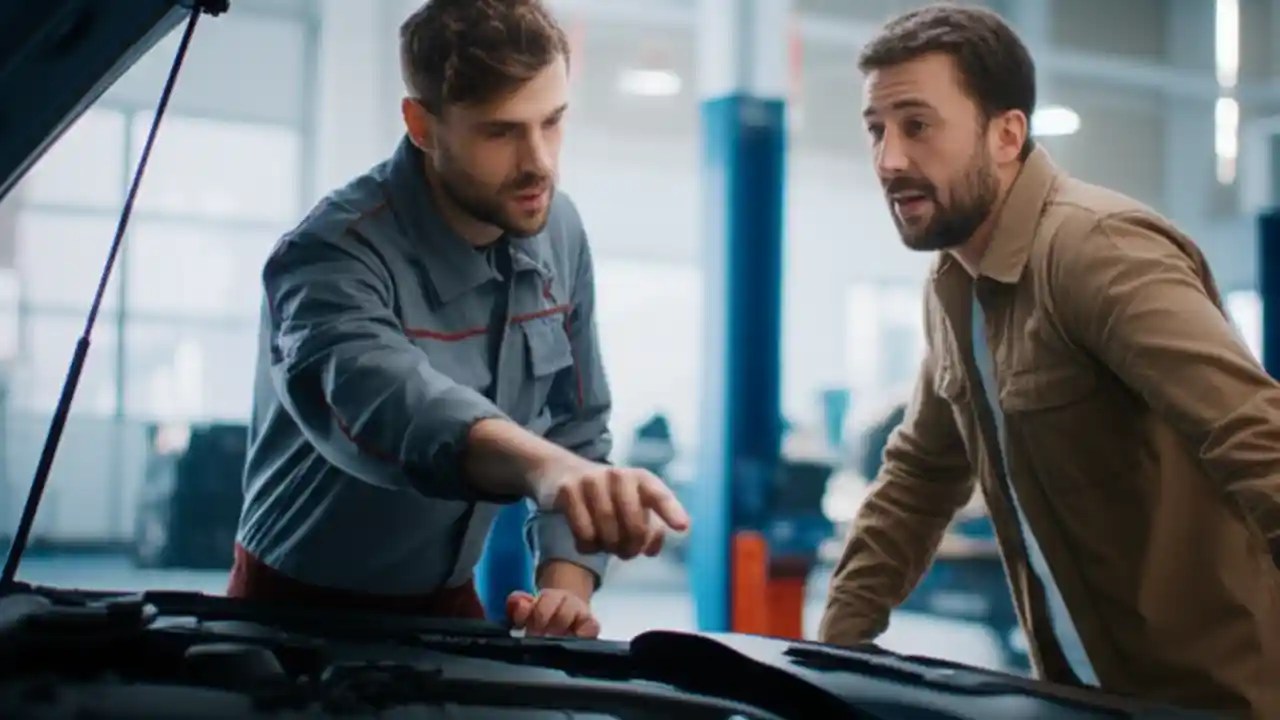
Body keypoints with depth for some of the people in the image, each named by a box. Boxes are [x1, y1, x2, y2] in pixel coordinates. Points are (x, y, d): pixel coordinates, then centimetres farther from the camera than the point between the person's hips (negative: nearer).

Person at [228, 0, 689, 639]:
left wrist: (565, 587, -14)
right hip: (301, 612, -5)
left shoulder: (558, 233, -7)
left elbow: (577, 427, 1)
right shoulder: (334, 256, -26)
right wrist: (543, 466, -65)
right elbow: (373, 398, -47)